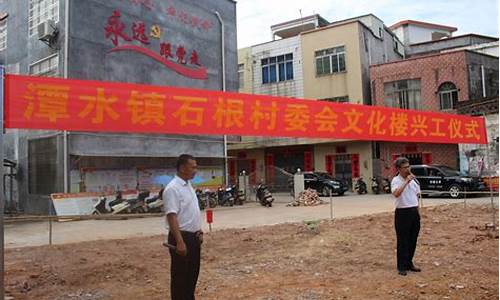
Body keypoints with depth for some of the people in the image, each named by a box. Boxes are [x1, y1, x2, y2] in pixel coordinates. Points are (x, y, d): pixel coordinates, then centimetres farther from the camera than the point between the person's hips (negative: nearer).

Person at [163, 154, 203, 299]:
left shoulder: (189, 186, 11)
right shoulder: (173, 188, -19)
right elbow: (172, 217, -24)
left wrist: (199, 232, 18)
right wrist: (180, 241, -28)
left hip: (193, 236, 9)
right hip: (182, 237, -9)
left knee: (192, 273, 19)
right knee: (180, 276, 2)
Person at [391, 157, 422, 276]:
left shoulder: (414, 180, 8)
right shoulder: (396, 180, -12)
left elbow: (417, 195, 18)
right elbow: (396, 193, -33)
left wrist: (416, 210, 14)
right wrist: (406, 182, -30)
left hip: (414, 212, 6)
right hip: (402, 213, -6)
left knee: (413, 240, 13)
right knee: (403, 241, 0)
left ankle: (409, 263, 27)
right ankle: (402, 267, 8)